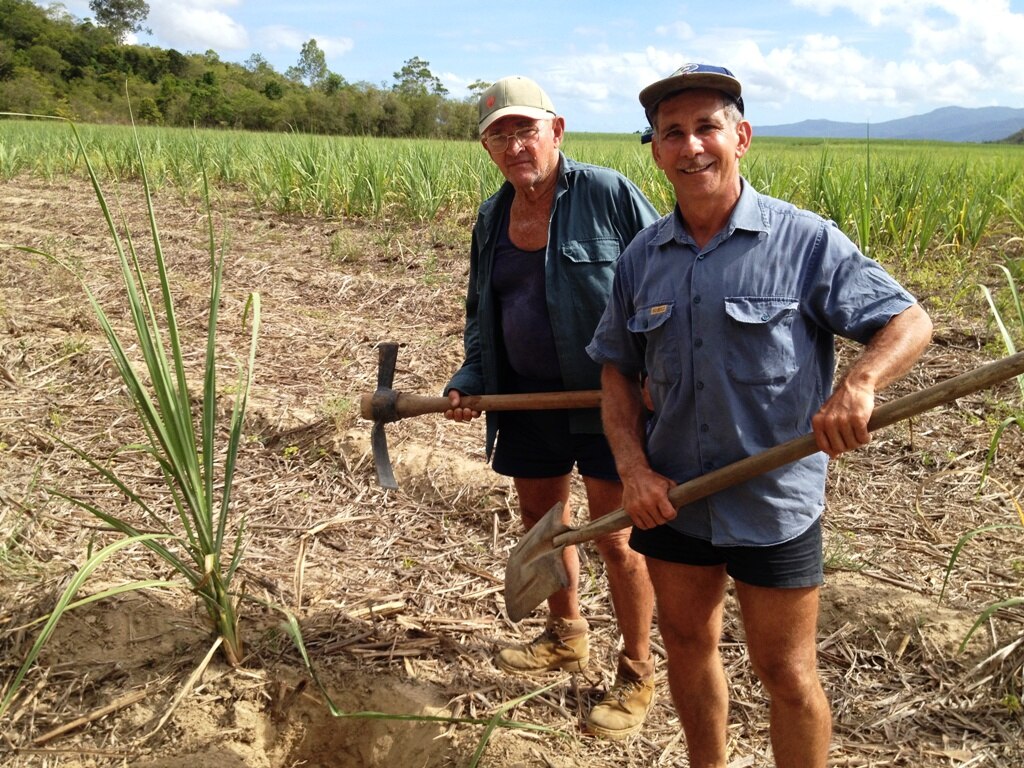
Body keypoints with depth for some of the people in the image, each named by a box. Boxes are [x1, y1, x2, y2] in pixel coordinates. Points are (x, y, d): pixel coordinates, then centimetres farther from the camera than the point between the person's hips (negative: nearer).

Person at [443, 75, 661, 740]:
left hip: (608, 398, -7)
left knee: (617, 537, 1)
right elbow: (481, 312, 17)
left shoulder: (609, 194, -13)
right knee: (540, 520, 19)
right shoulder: (492, 218, 8)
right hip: (527, 398, 7)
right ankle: (566, 637, 44)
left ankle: (637, 676, 22)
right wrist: (471, 379, 2)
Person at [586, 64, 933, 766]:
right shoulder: (642, 257, 3)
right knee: (687, 645, 21)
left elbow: (909, 321, -10)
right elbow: (618, 371, 7)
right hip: (671, 496, 5)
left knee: (786, 671, 8)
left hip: (776, 503, -4)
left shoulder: (805, 240, -10)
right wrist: (634, 470, -7)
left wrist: (859, 383, -31)